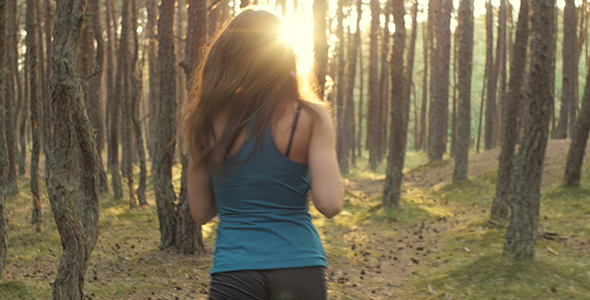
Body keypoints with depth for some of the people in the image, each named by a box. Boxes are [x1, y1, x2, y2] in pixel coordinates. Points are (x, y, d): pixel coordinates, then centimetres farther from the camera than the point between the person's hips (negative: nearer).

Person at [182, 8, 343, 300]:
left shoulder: (209, 121, -1)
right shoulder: (310, 117, -6)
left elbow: (200, 212, 5)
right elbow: (330, 204, -11)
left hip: (234, 272, 0)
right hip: (299, 265, 0)